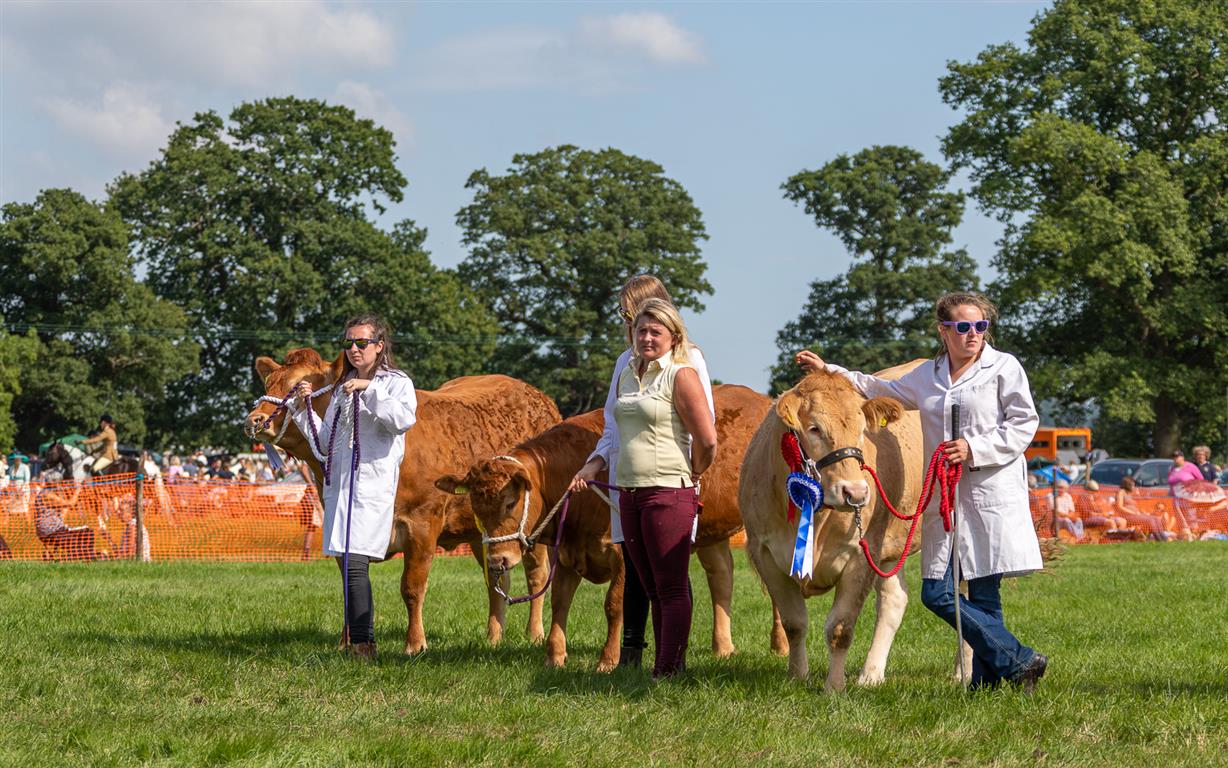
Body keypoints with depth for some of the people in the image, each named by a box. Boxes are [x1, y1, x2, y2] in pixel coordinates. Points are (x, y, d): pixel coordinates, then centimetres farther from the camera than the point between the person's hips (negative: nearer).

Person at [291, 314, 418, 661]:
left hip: (373, 484, -7)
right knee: (348, 564, 8)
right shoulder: (342, 388, 22)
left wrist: (369, 389, -20)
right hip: (339, 484, 7)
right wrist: (304, 408, 10)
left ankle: (362, 645, -19)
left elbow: (405, 418, -21)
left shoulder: (396, 383, 1)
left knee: (355, 562, -18)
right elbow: (325, 444, 21)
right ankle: (361, 639, 17)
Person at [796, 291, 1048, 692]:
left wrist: (974, 448, -12)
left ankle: (988, 678, 4)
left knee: (984, 595, -6)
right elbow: (881, 390, 31)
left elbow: (1023, 423, -3)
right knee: (937, 593, -3)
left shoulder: (1004, 367, 2)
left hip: (992, 496, -6)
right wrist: (828, 371, 29)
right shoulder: (927, 375, 18)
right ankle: (1019, 661, 0)